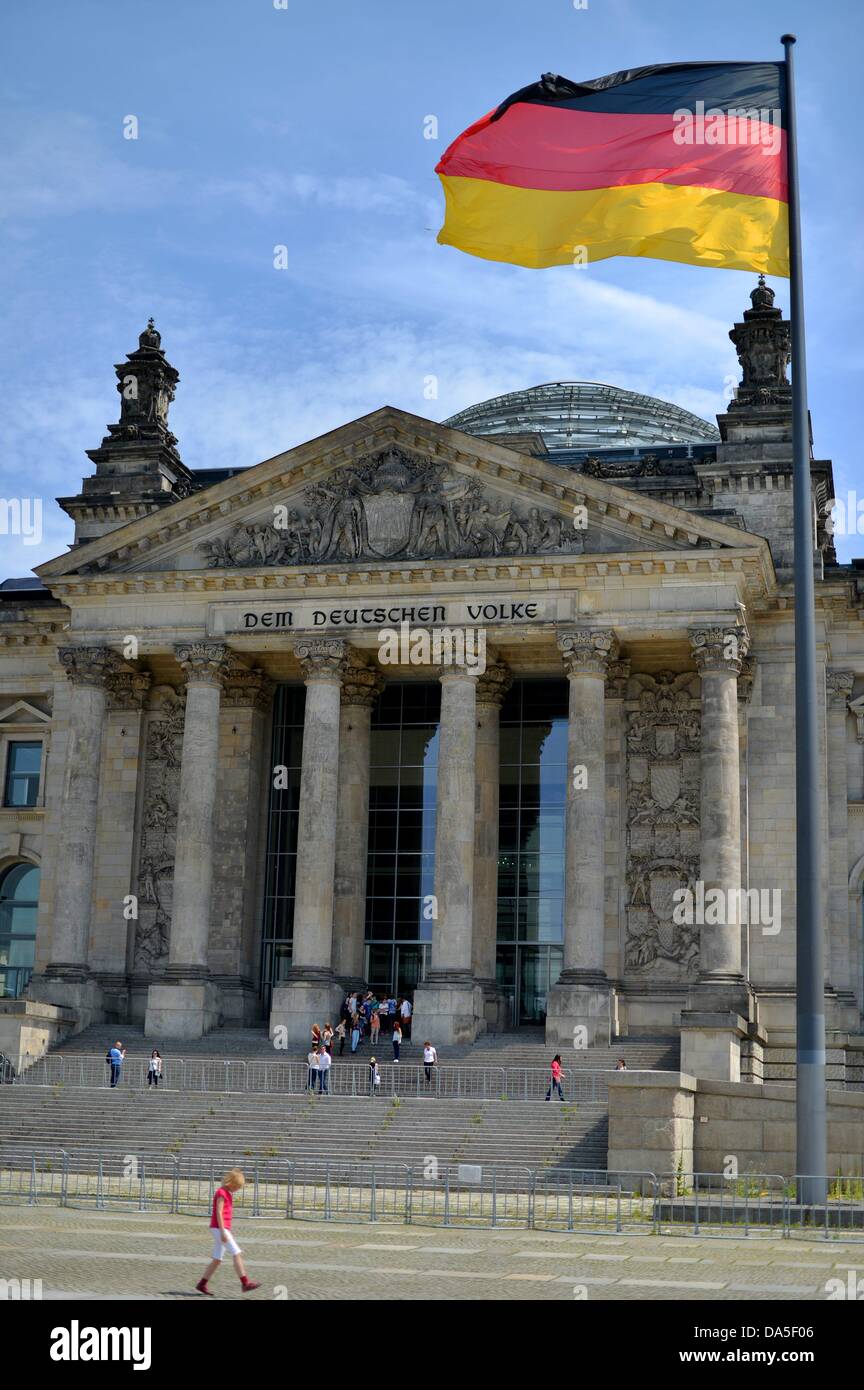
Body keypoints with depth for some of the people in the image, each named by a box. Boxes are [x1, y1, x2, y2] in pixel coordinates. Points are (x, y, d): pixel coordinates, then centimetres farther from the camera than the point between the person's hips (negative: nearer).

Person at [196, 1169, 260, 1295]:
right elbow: (219, 1213, -18)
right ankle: (245, 1283, -15)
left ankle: (202, 1284, 14)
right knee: (237, 1253, -13)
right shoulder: (221, 1193, -12)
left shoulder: (228, 1193, 18)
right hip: (219, 1228, -10)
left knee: (217, 1259, 10)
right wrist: (223, 1232, -22)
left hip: (224, 1229, 10)